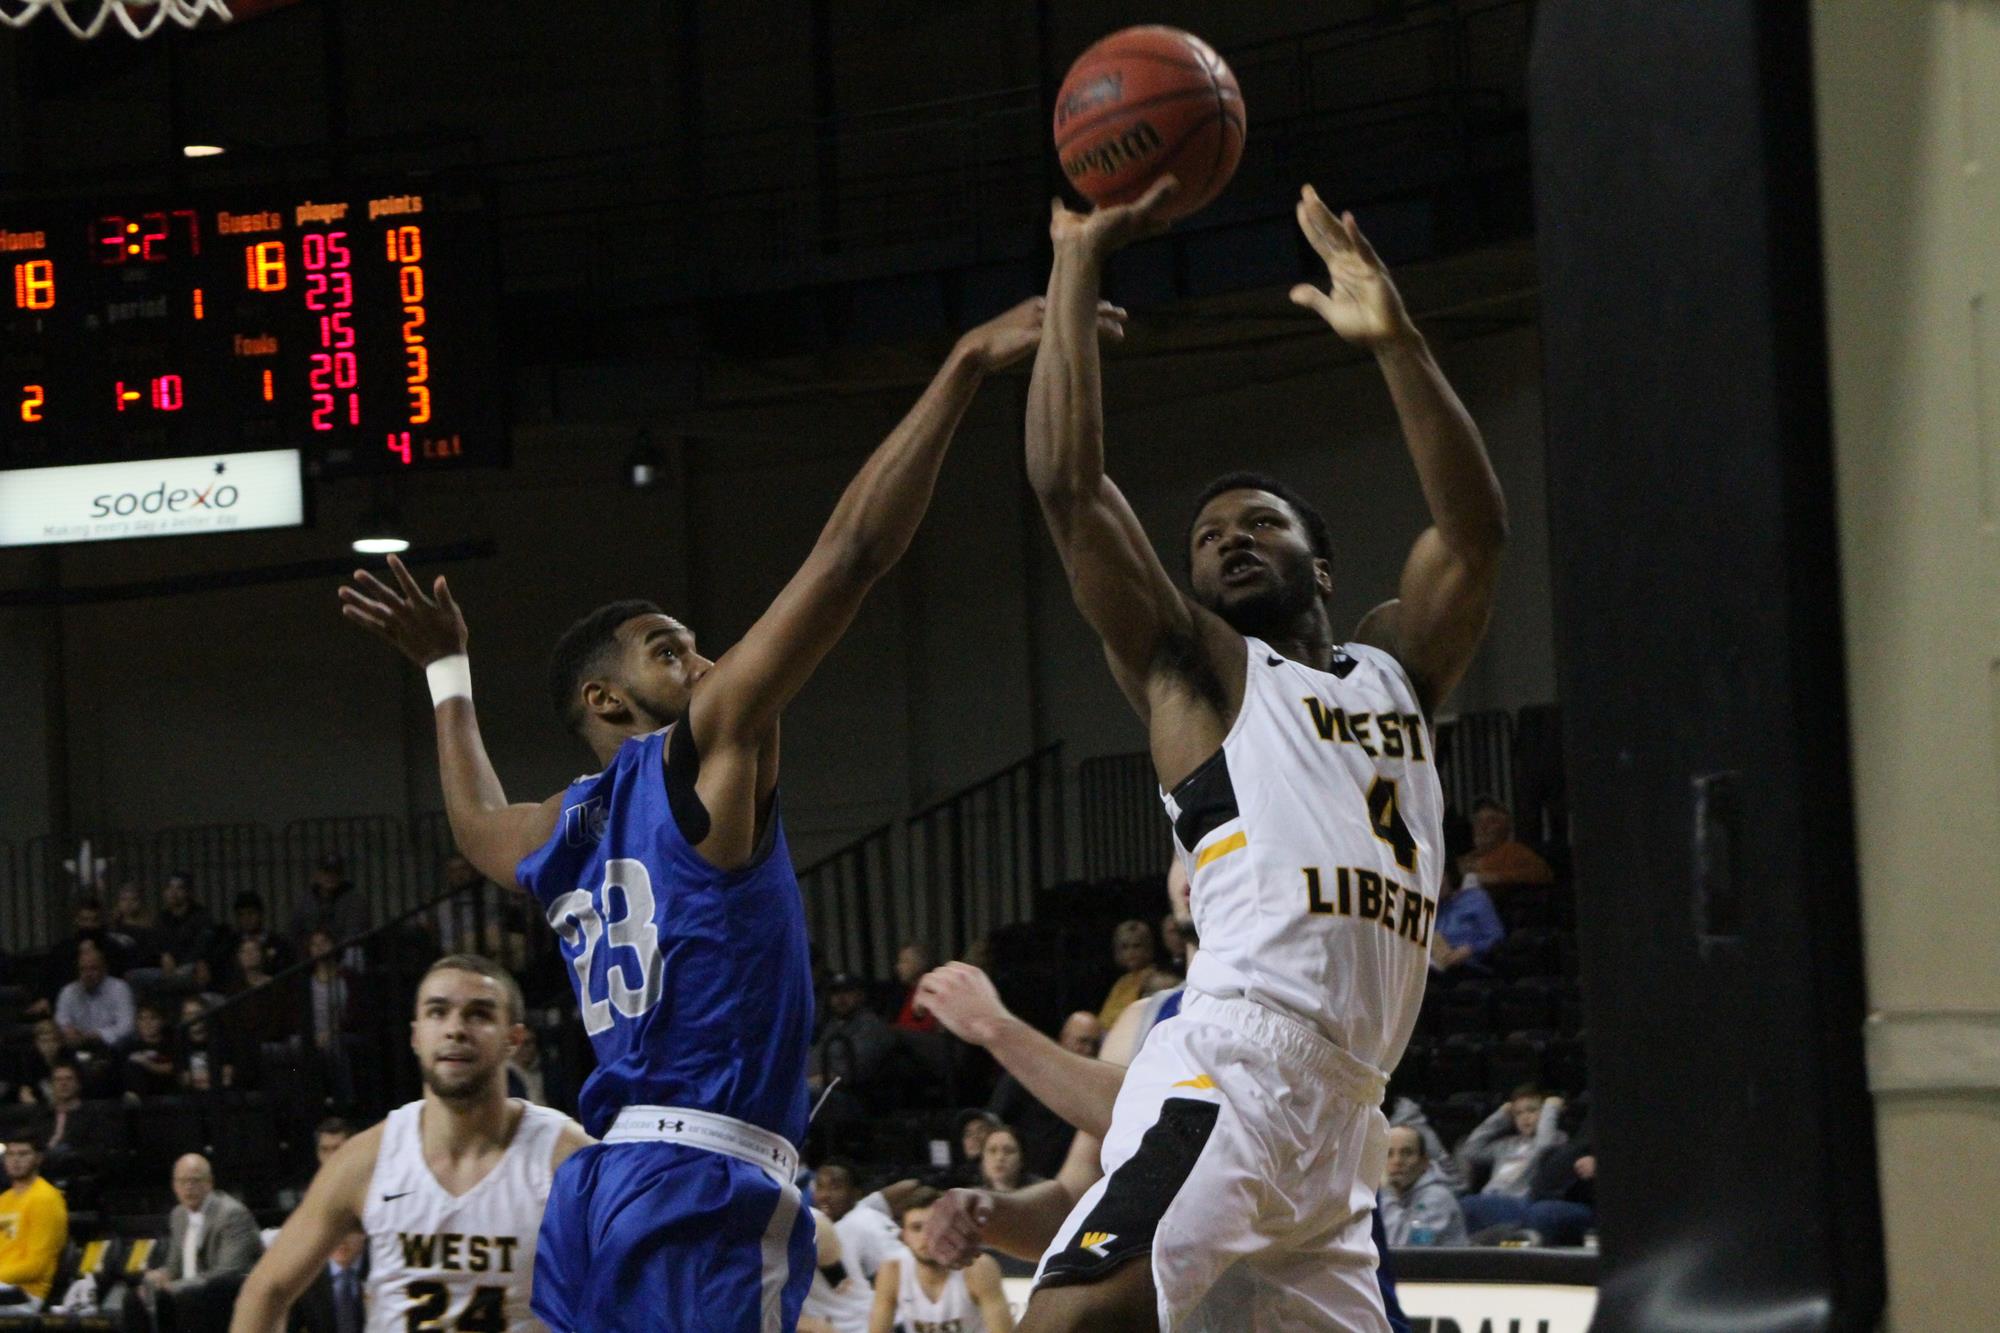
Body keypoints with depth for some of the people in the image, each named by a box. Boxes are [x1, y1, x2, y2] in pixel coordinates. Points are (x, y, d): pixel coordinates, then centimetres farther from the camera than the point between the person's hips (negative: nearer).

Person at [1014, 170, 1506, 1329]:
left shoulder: (1395, 668, 25)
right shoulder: (1194, 666, 12)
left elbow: (1477, 529, 10)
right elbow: (1068, 483, 0)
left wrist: (1395, 341, 2)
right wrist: (1080, 264, 2)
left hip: (1343, 1110, 6)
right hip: (1232, 1075, -6)